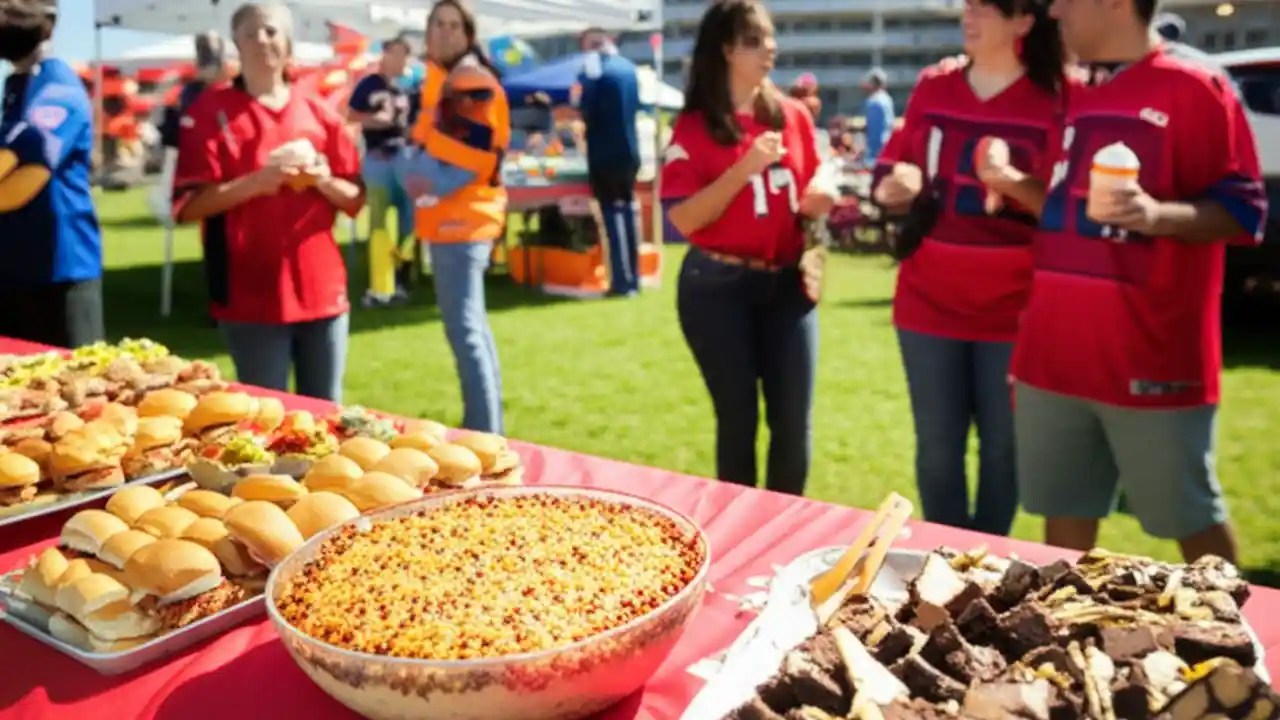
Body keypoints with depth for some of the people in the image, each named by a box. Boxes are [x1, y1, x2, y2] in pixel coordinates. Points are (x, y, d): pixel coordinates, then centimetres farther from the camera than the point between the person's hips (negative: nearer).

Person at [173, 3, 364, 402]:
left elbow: (355, 200, 11)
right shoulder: (209, 112, -1)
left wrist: (322, 180, -9)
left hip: (323, 291, 4)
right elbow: (189, 205, -8)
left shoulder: (320, 114, 10)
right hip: (252, 297, -3)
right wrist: (257, 181, -18)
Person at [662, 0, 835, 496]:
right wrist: (745, 168, -20)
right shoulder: (694, 128, -4)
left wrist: (817, 204, -3)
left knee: (794, 423, 2)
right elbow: (682, 220, -13)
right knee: (738, 420, 4)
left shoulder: (794, 117, 8)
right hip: (718, 287, -3)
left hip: (786, 284, 4)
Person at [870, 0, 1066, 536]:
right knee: (936, 446, 8)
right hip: (929, 302, 3)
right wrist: (896, 187, -10)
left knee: (1003, 447, 7)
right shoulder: (932, 87, 6)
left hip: (1013, 310, -2)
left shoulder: (1053, 101, -5)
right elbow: (889, 176, 13)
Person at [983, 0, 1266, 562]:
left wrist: (1158, 215, -29)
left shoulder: (1195, 89, -6)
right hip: (1056, 349, 6)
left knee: (1190, 516, 7)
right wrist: (1011, 183, 7)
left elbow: (1244, 210, -11)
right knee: (1064, 512, 13)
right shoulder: (1073, 98, 15)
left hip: (1151, 357, -6)